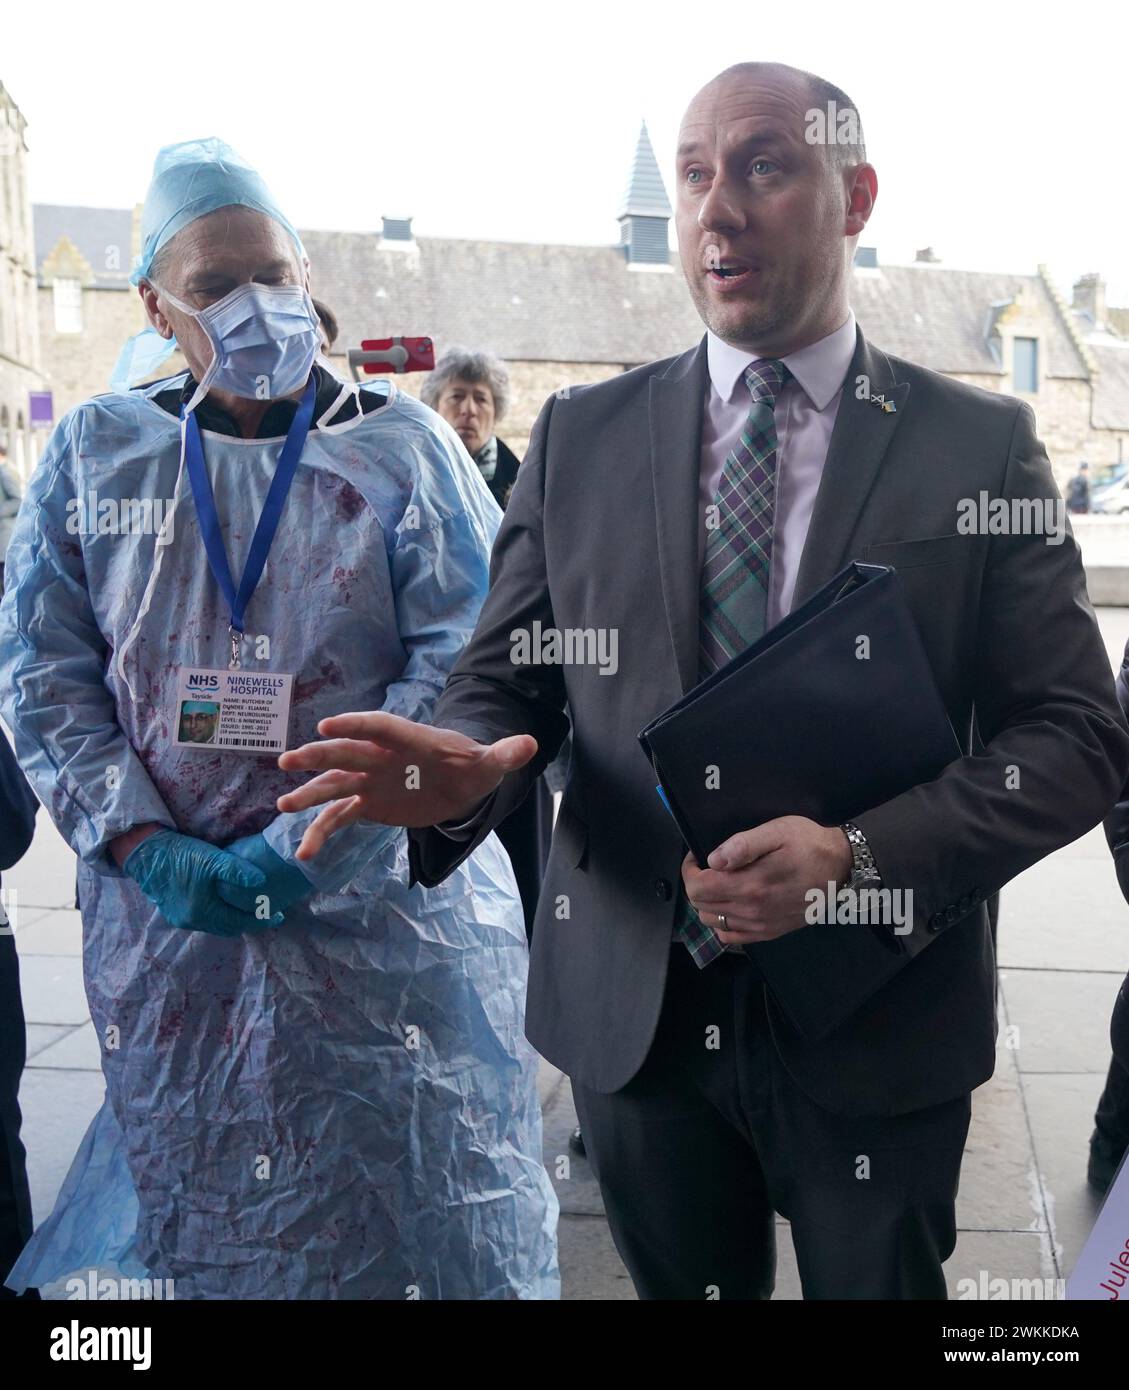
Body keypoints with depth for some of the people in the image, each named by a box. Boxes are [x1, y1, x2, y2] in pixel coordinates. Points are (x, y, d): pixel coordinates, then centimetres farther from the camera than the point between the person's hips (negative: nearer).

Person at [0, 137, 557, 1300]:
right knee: (205, 1218, 16)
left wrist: (302, 848, -16)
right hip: (164, 918, 2)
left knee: (412, 1204, 8)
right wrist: (141, 845, -10)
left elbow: (460, 666, -10)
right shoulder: (96, 453, 4)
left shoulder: (403, 448, -3)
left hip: (380, 909, -2)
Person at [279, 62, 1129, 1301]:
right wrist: (463, 771, -21)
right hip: (631, 1009, 2)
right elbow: (503, 681, 2)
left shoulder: (980, 445, -4)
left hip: (875, 1020, -1)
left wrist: (862, 858, -21)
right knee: (676, 1288, 20)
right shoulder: (581, 437, 2)